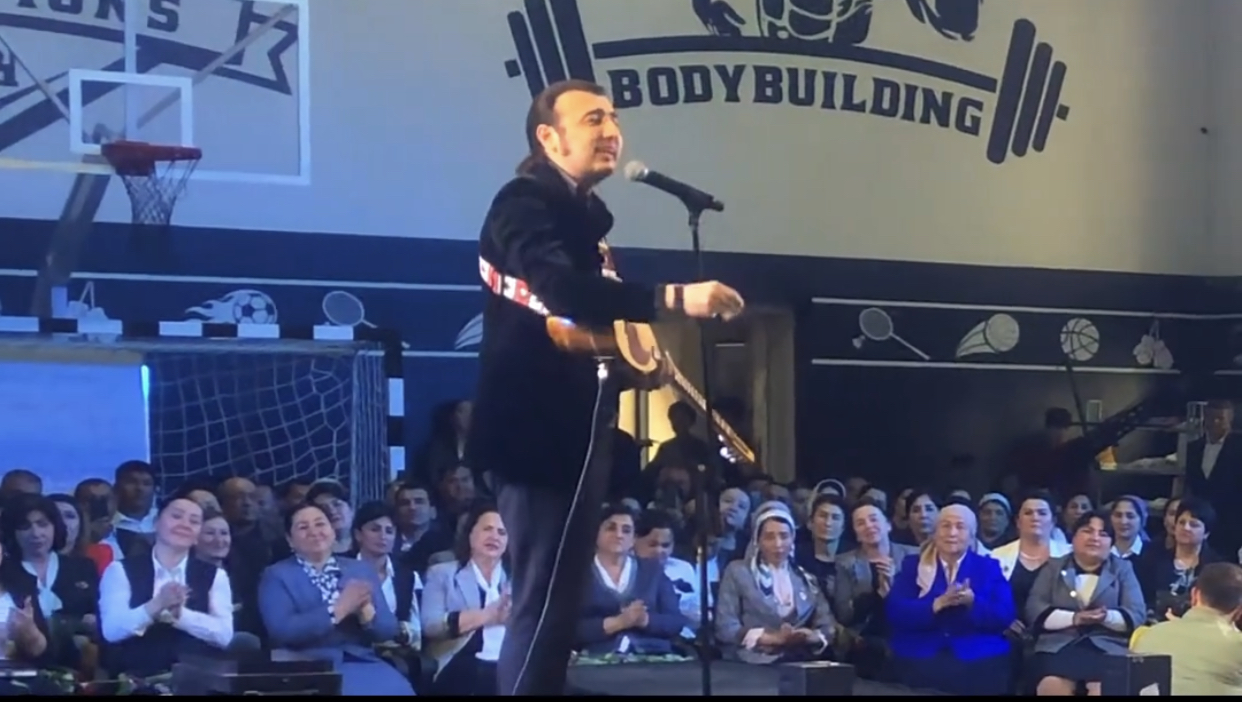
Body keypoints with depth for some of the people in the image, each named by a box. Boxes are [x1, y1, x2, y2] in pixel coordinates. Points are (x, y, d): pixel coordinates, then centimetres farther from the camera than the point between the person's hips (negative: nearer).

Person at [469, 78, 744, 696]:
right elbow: (563, 291, -31)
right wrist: (674, 299, -39)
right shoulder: (526, 204, -12)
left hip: (573, 431, 11)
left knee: (556, 603, 14)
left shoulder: (581, 214, 19)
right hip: (540, 432, -11)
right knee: (543, 606, -12)